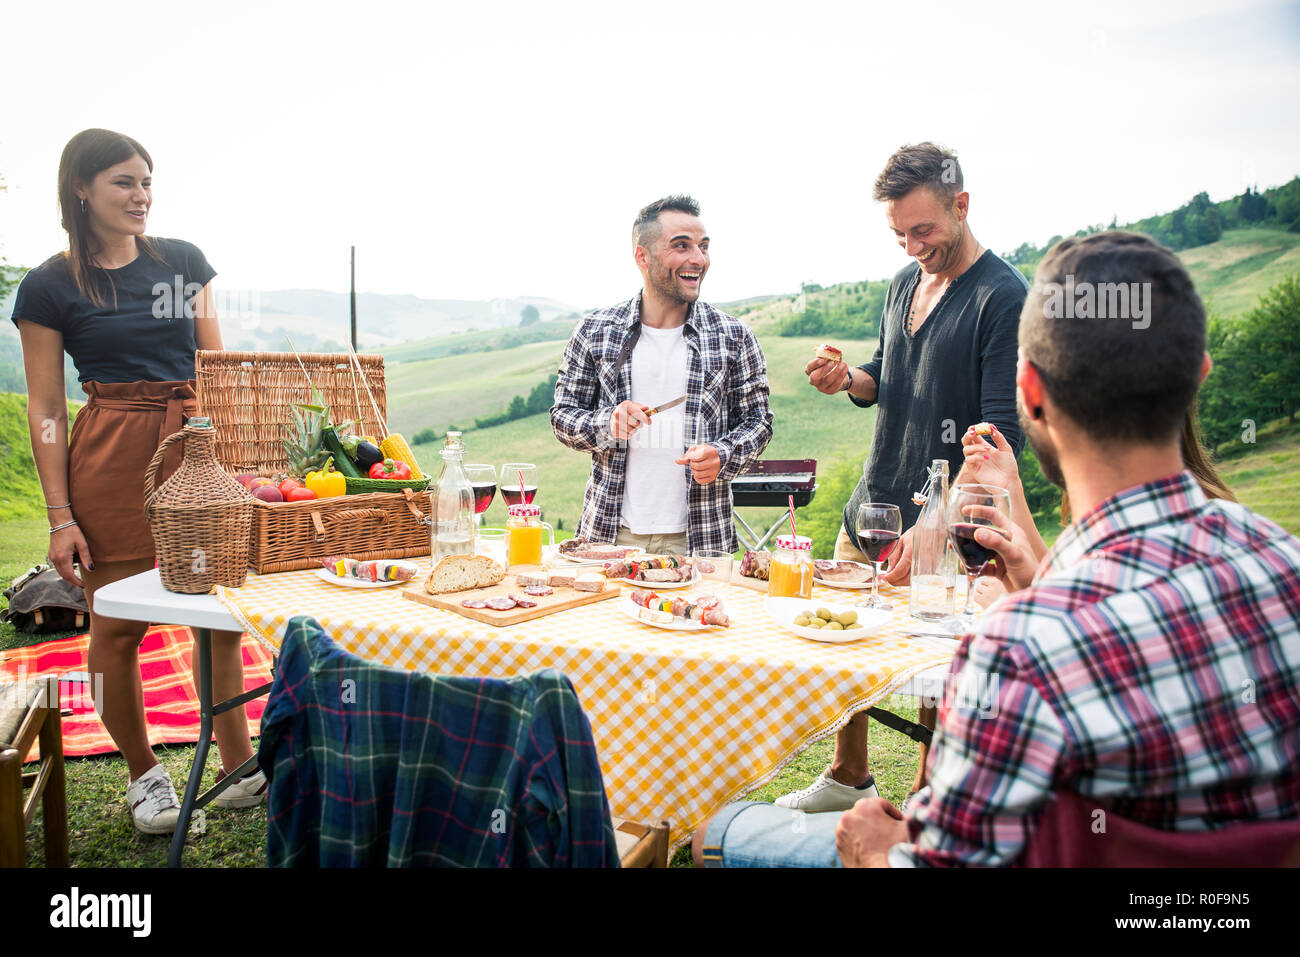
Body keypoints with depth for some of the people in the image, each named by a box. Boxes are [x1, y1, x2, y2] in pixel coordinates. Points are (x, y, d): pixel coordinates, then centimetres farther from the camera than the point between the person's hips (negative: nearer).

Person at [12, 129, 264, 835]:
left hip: (199, 446, 3)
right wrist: (61, 518, -6)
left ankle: (238, 770, 18)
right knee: (117, 626, 3)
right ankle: (143, 775, 24)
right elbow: (45, 410, -1)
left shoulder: (182, 261, 10)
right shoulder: (50, 286, 0)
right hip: (113, 459, -3)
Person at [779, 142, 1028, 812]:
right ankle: (849, 778, 37)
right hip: (870, 507, 8)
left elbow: (1002, 431, -19)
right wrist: (847, 380, 0)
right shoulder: (905, 282, 11)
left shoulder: (1003, 296, -13)